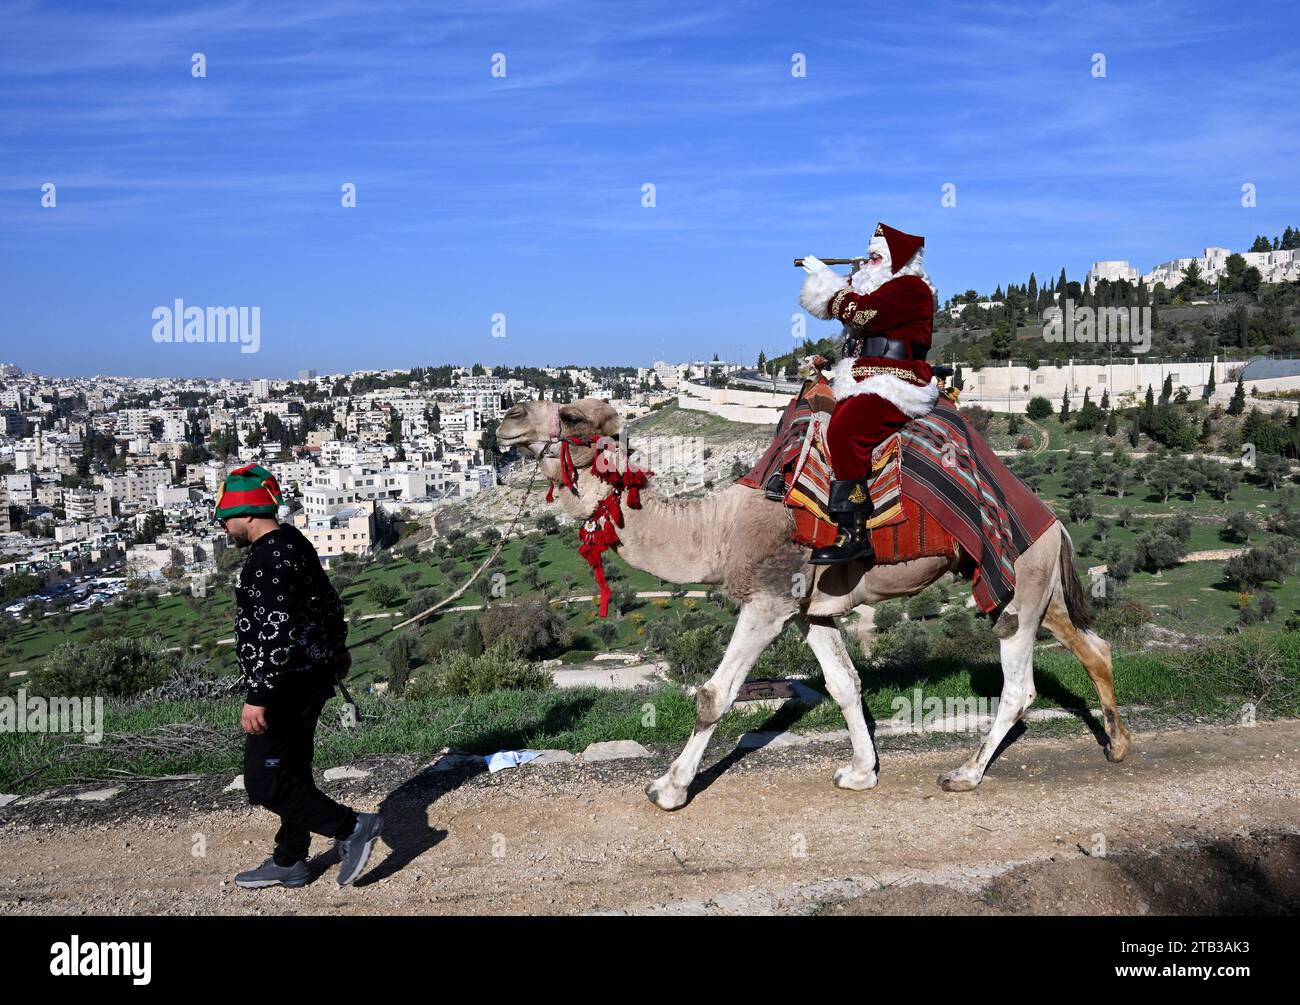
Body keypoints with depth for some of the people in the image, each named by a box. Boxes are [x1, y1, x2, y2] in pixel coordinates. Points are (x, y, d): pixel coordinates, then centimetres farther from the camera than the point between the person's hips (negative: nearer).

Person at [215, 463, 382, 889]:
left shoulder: (270, 558, -21)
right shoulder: (293, 542, 11)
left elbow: (277, 631, -28)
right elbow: (328, 599, 23)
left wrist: (257, 696, -29)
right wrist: (338, 647, 35)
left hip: (289, 683, -11)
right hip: (313, 674, 11)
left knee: (266, 782, -4)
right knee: (292, 771, 18)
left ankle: (353, 827, 0)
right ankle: (289, 863, 30)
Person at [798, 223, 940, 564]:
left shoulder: (910, 287, -6)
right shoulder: (881, 288, 24)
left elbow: (861, 312, -18)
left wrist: (825, 279, -6)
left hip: (892, 388, -11)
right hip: (861, 386, 11)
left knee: (843, 431, -32)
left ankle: (855, 534, -36)